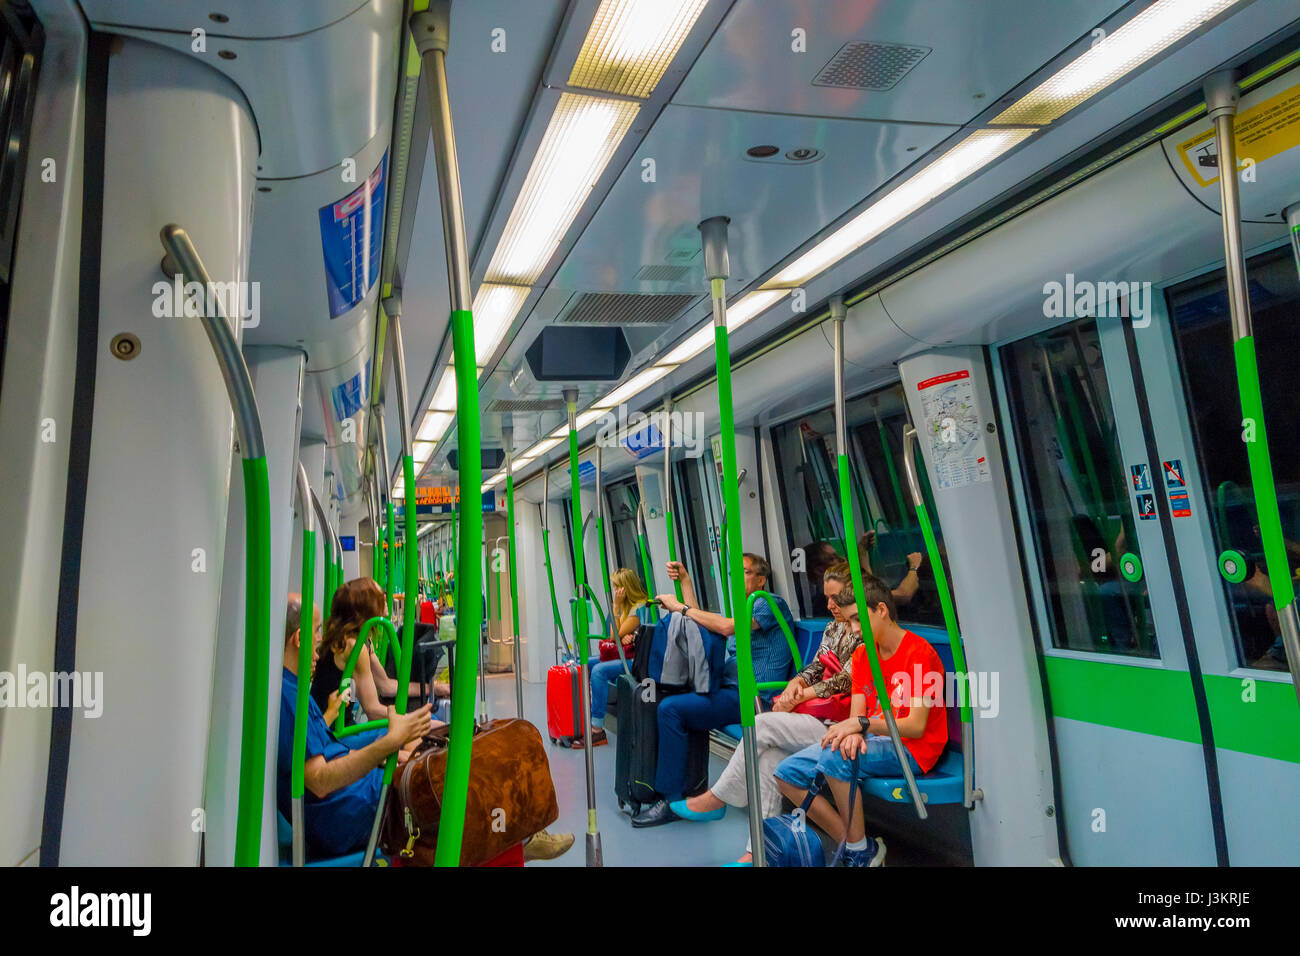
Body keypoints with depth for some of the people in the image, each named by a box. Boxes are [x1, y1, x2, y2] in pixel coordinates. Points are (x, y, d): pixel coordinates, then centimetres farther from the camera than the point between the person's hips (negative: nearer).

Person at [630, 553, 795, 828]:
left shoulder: (770, 603, -5)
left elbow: (727, 627, -21)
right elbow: (700, 624, 22)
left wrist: (681, 607, -14)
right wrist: (685, 580, 18)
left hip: (750, 697, -10)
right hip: (732, 691, 10)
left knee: (671, 709, -22)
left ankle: (671, 800, -15)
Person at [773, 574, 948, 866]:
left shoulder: (919, 652, -13)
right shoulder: (862, 655, 10)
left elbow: (916, 726, -18)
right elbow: (856, 716, 4)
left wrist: (862, 724, -29)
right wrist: (852, 734, -20)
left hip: (911, 750, -8)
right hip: (872, 740, 8)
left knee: (833, 757, -34)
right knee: (787, 774, -7)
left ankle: (862, 851, -15)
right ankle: (854, 847, -4)